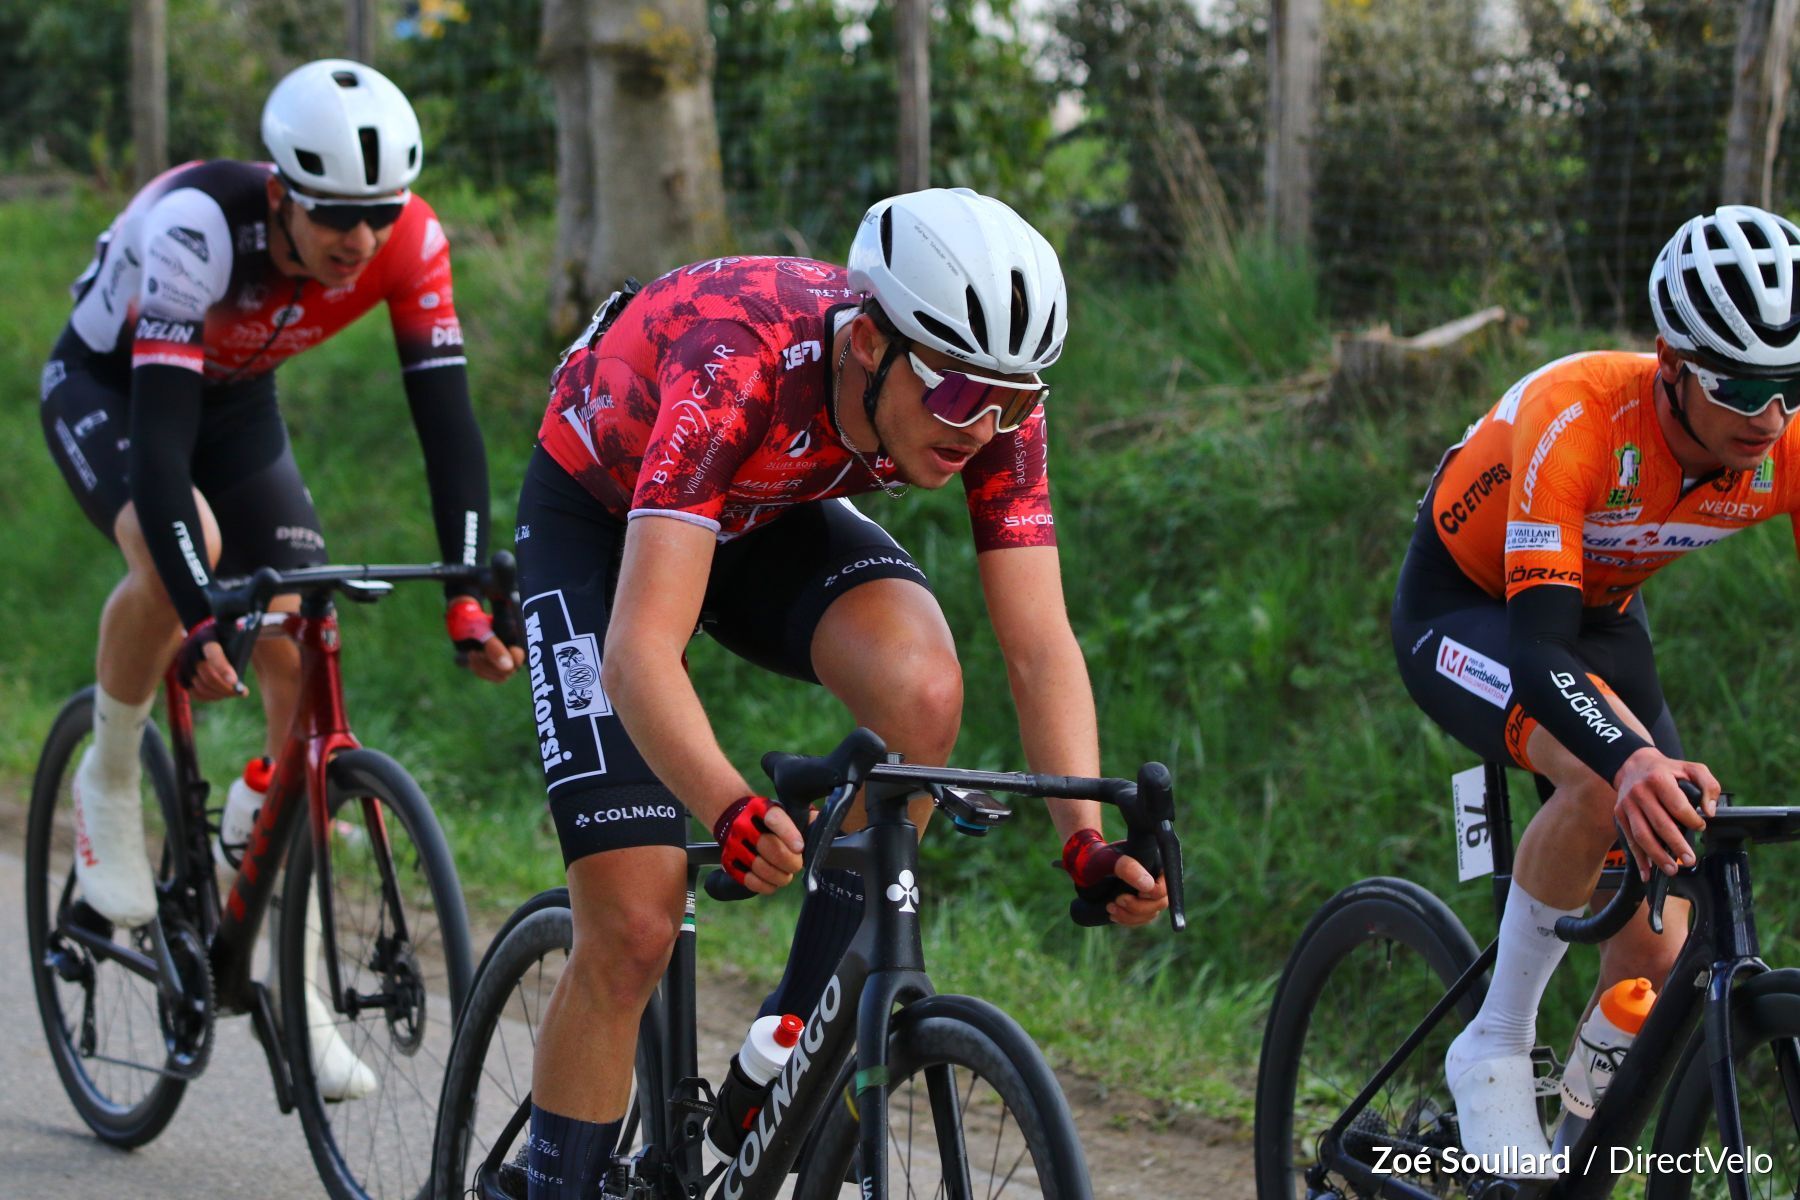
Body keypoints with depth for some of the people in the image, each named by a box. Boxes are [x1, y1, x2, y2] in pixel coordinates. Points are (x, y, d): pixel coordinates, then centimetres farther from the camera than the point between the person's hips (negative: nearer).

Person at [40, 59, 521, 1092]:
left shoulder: (409, 242, -27)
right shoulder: (196, 228, -40)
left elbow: (448, 419, -26)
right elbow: (158, 438, -44)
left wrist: (472, 598, -37)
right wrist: (201, 623, -52)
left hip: (236, 398, 4)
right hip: (107, 384, -4)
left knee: (303, 663, -10)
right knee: (179, 550, -37)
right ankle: (109, 783, -8)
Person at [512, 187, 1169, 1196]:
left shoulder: (994, 400, -27)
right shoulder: (737, 373, -41)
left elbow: (1041, 647, -25)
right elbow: (639, 656, -48)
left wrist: (1088, 839, -41)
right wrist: (737, 813, -65)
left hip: (769, 513, 4)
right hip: (601, 515, -4)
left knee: (923, 690, -29)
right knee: (633, 931, -14)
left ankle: (805, 1032, -12)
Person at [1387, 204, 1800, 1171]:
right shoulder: (1579, 418, -38)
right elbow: (1539, 646, -46)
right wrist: (1633, 760, -66)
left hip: (1599, 616, 6)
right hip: (1466, 610, -5)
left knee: (1655, 960, -5)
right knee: (1603, 780, -37)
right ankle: (1495, 1052, -20)